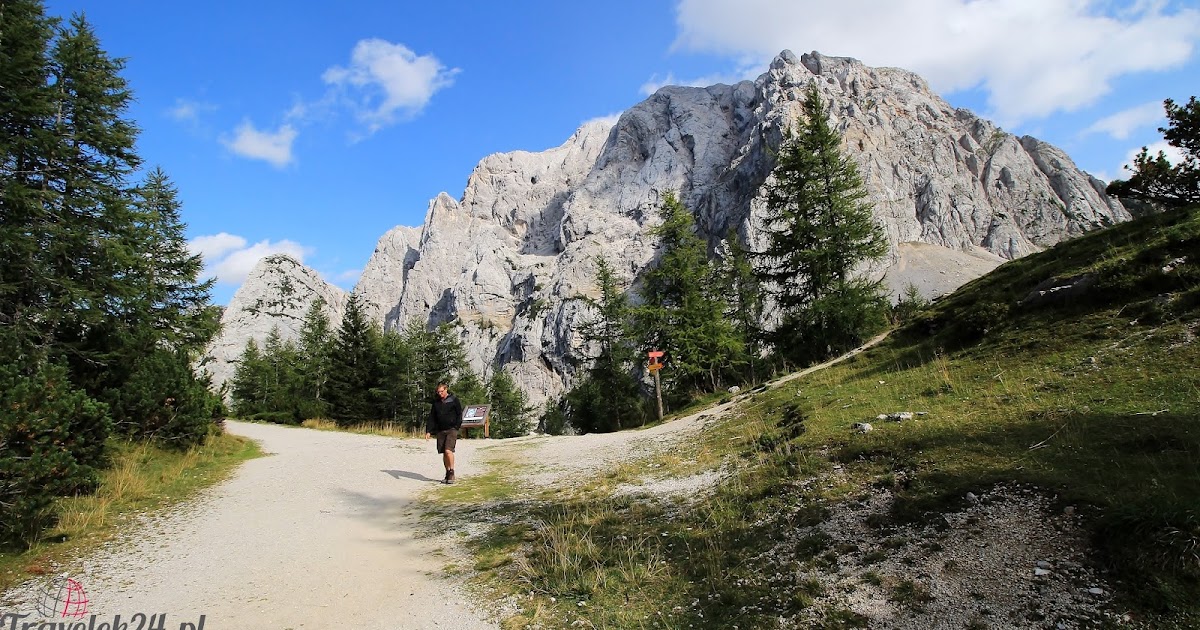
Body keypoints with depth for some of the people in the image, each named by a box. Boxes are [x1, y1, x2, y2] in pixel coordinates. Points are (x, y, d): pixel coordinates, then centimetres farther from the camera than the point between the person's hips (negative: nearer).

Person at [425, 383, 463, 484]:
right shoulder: (436, 402, 11)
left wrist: (456, 427, -8)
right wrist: (428, 431, 2)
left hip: (451, 430, -5)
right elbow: (432, 417, 12)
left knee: (448, 450, -17)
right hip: (440, 431, 5)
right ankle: (447, 474, 13)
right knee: (444, 453, 5)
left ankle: (452, 473, -8)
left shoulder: (454, 400, 0)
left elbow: (459, 414, 2)